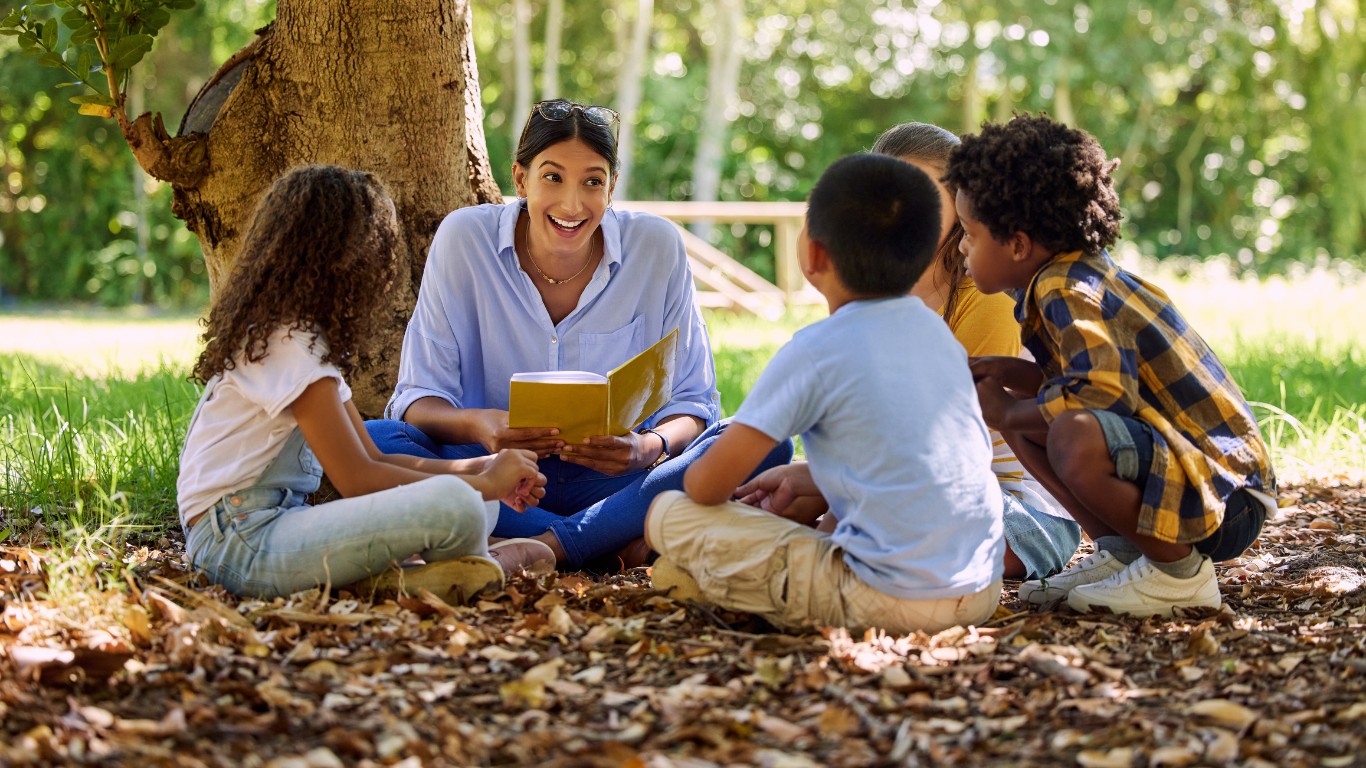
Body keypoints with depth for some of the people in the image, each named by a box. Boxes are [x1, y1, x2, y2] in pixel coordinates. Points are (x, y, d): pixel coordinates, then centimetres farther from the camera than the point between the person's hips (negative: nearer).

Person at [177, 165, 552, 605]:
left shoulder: (301, 335, 17)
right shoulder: (289, 342, -14)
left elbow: (370, 460, 16)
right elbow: (358, 480, -16)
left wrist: (479, 470, 5)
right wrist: (484, 484, -6)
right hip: (241, 541, -11)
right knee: (455, 506, -28)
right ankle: (482, 566, 3)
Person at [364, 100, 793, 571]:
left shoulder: (657, 247, -4)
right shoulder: (464, 240, -6)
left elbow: (692, 401, -1)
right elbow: (419, 399, -6)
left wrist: (652, 447, -25)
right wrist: (476, 425, -29)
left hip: (614, 479, 0)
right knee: (371, 442, -30)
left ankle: (542, 547, -30)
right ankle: (617, 546, -30)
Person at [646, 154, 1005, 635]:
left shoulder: (815, 352, -11)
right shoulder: (935, 329, 10)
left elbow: (708, 485, -7)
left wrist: (693, 480, 16)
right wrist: (808, 477, 27)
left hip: (888, 599, -7)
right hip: (981, 590, 8)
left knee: (667, 515, -4)